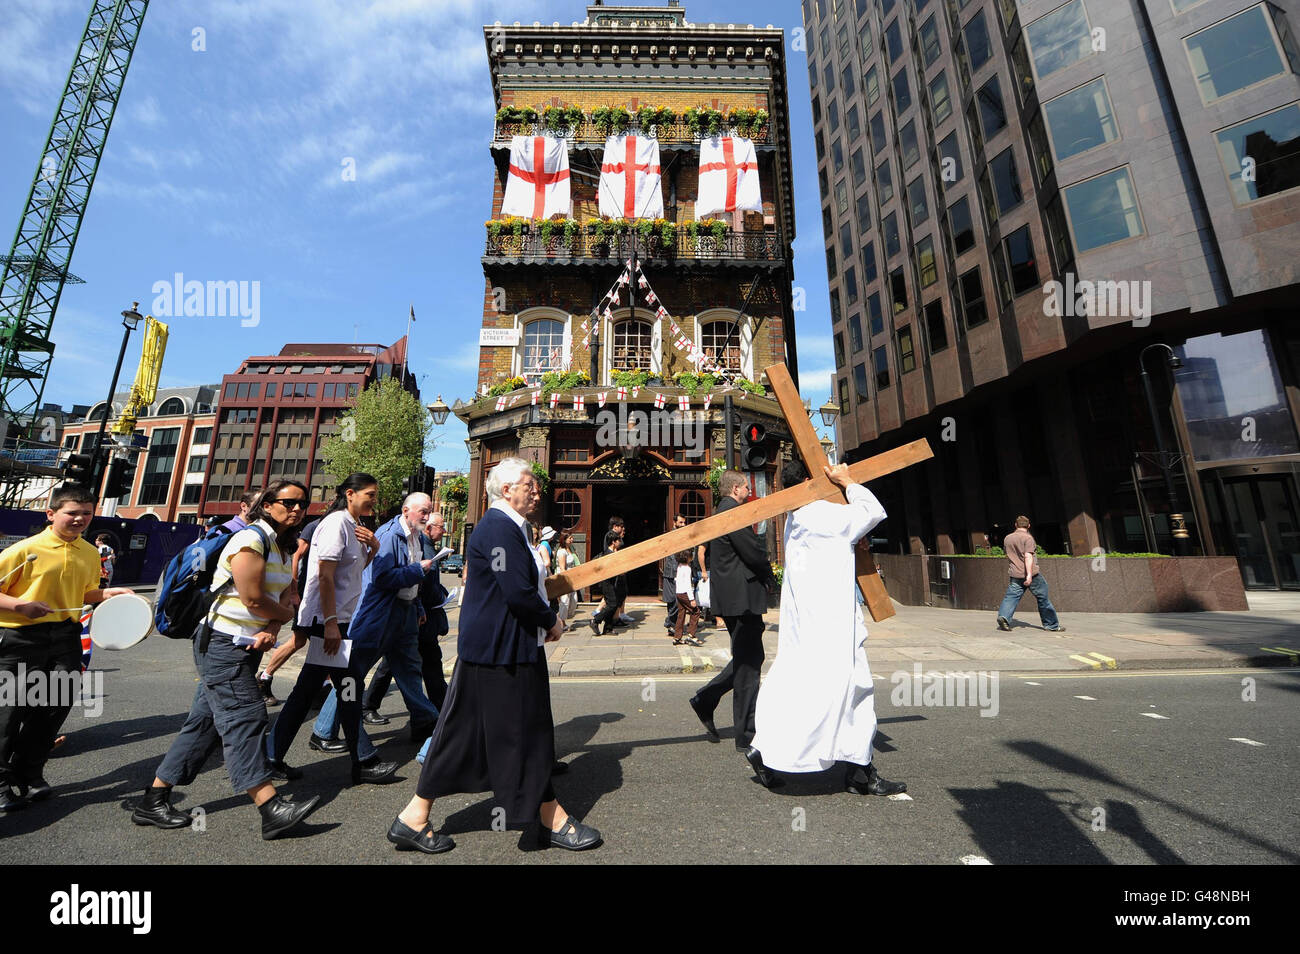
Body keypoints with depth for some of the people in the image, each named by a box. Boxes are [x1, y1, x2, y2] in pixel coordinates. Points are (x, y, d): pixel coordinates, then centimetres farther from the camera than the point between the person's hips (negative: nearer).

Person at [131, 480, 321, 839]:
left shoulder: (284, 547, 11)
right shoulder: (251, 538, -17)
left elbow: (283, 599, 6)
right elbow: (253, 600, -21)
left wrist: (270, 631, -12)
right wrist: (286, 615, -4)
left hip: (246, 647, 9)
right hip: (223, 645, -9)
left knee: (206, 721, 15)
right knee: (244, 718, -9)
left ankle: (153, 801, 28)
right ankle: (272, 810, -8)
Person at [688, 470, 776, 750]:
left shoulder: (721, 511, 17)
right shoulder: (733, 511, -16)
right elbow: (753, 552, -19)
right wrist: (769, 576, 0)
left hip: (733, 597, 10)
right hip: (742, 597, -10)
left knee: (749, 658, 18)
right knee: (748, 663, 0)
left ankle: (705, 700, 22)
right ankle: (747, 736, 12)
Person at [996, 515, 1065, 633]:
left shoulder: (1007, 538, 11)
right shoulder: (1027, 537, -7)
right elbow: (1028, 556, -17)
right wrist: (1029, 574, -22)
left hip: (1015, 575, 4)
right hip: (1031, 574, -4)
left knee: (1011, 596, -2)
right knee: (1043, 598, 10)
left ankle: (1003, 616, -23)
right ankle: (1052, 625, 19)